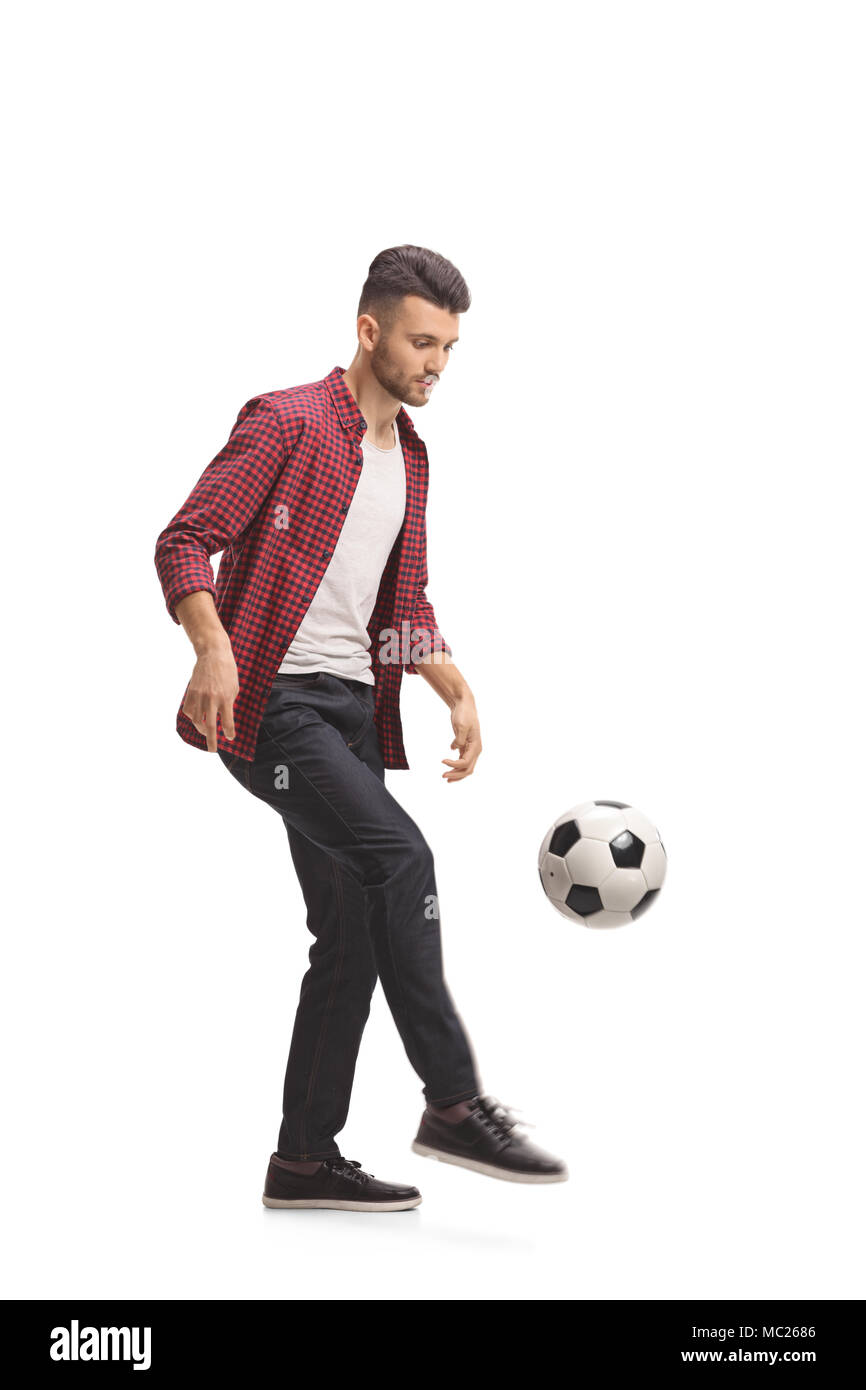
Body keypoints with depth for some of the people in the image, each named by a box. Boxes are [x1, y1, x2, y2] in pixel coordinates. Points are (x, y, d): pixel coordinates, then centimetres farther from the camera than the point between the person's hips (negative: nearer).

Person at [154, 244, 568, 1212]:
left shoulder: (411, 457, 18)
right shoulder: (286, 422, -7)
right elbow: (185, 541, -13)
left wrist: (455, 688, 9)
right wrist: (213, 648, -30)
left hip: (351, 708, 8)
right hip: (269, 702, -8)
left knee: (354, 934, 6)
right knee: (399, 855, -23)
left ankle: (304, 1159, 14)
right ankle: (453, 1103, -16)